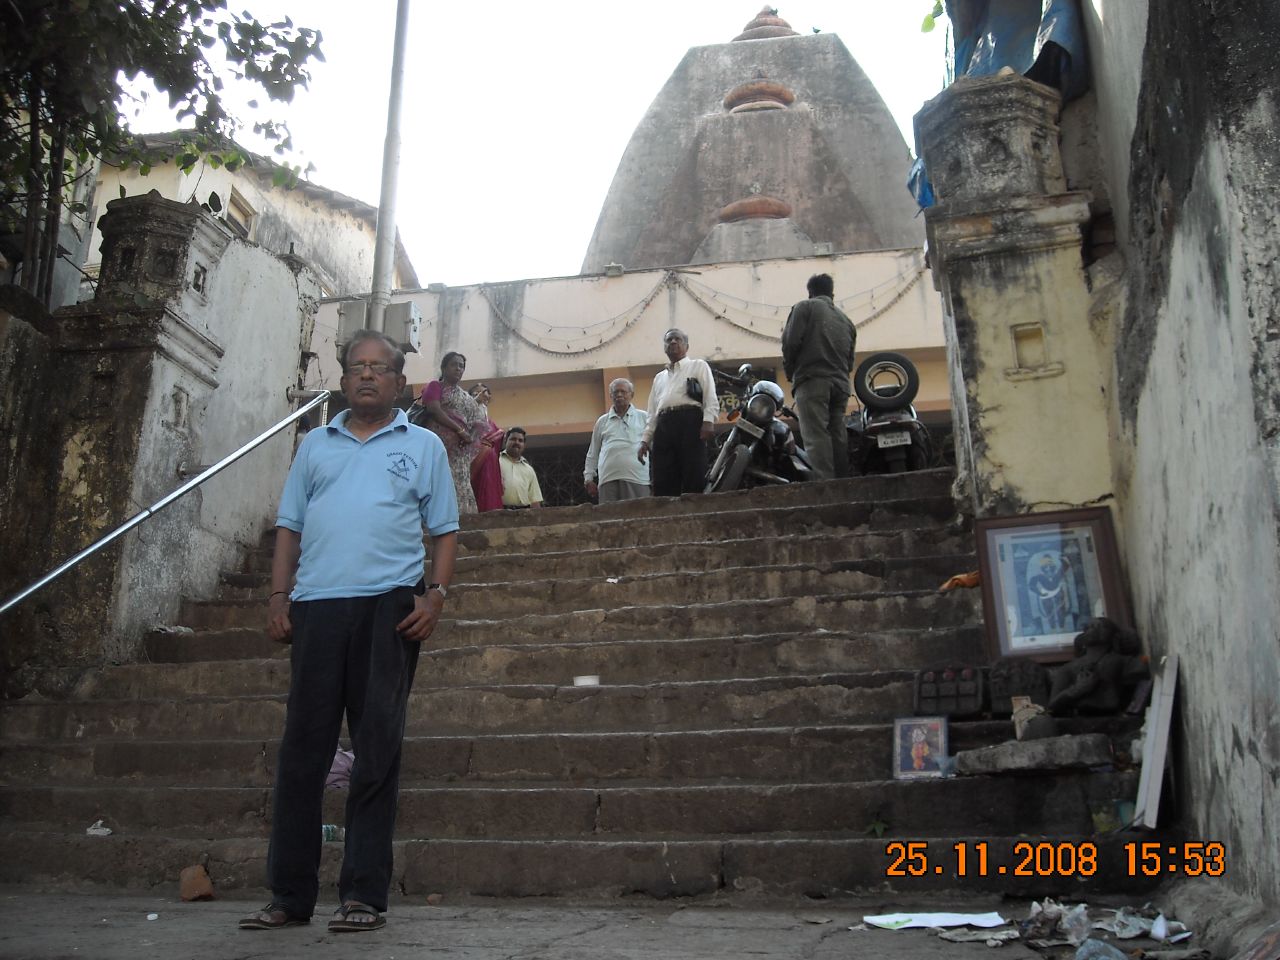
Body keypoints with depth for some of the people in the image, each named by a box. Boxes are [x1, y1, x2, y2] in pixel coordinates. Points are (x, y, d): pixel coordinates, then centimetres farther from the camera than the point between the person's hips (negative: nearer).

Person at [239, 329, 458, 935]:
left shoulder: (424, 446, 12)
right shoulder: (315, 445, 19)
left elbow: (444, 530, 8)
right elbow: (289, 528, 16)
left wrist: (436, 594, -6)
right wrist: (278, 596, 5)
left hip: (388, 606, -2)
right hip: (316, 606, 2)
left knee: (377, 749, 0)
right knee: (302, 748, 3)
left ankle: (364, 895, 7)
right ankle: (289, 895, 13)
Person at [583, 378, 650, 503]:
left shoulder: (643, 417, 16)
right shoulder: (602, 421, 21)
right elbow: (592, 453, 22)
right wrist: (589, 478, 14)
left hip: (637, 478, -1)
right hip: (608, 479, 1)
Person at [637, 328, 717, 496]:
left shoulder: (698, 366, 18)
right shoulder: (659, 377, 32)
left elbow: (710, 396, 4)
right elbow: (652, 413, 26)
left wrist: (708, 421, -14)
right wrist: (645, 439, 13)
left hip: (689, 421, -4)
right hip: (664, 426, 4)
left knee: (694, 478, -14)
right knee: (662, 484, -6)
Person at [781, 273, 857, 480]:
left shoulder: (805, 307, 7)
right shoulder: (845, 319, 26)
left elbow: (791, 341, -5)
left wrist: (790, 372, 8)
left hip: (812, 380, -6)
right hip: (840, 383, 6)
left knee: (816, 436, -15)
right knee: (838, 436, 5)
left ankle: (824, 483, -27)